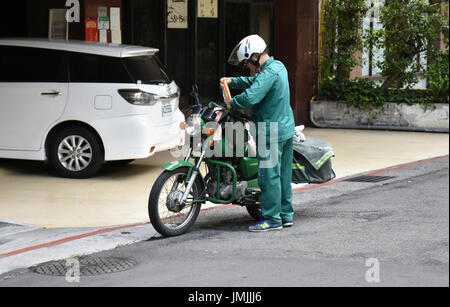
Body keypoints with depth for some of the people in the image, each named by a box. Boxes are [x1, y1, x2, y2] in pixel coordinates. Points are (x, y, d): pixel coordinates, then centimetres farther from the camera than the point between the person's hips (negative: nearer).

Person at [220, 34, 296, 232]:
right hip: (286, 129, 10)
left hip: (271, 133, -10)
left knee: (269, 175, -3)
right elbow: (253, 82, 25)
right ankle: (286, 215, 21)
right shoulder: (278, 67, 12)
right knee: (283, 174, 14)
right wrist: (232, 81, 13)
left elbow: (250, 97, -30)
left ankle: (272, 219, 2)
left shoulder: (268, 73, -19)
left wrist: (232, 103, -12)